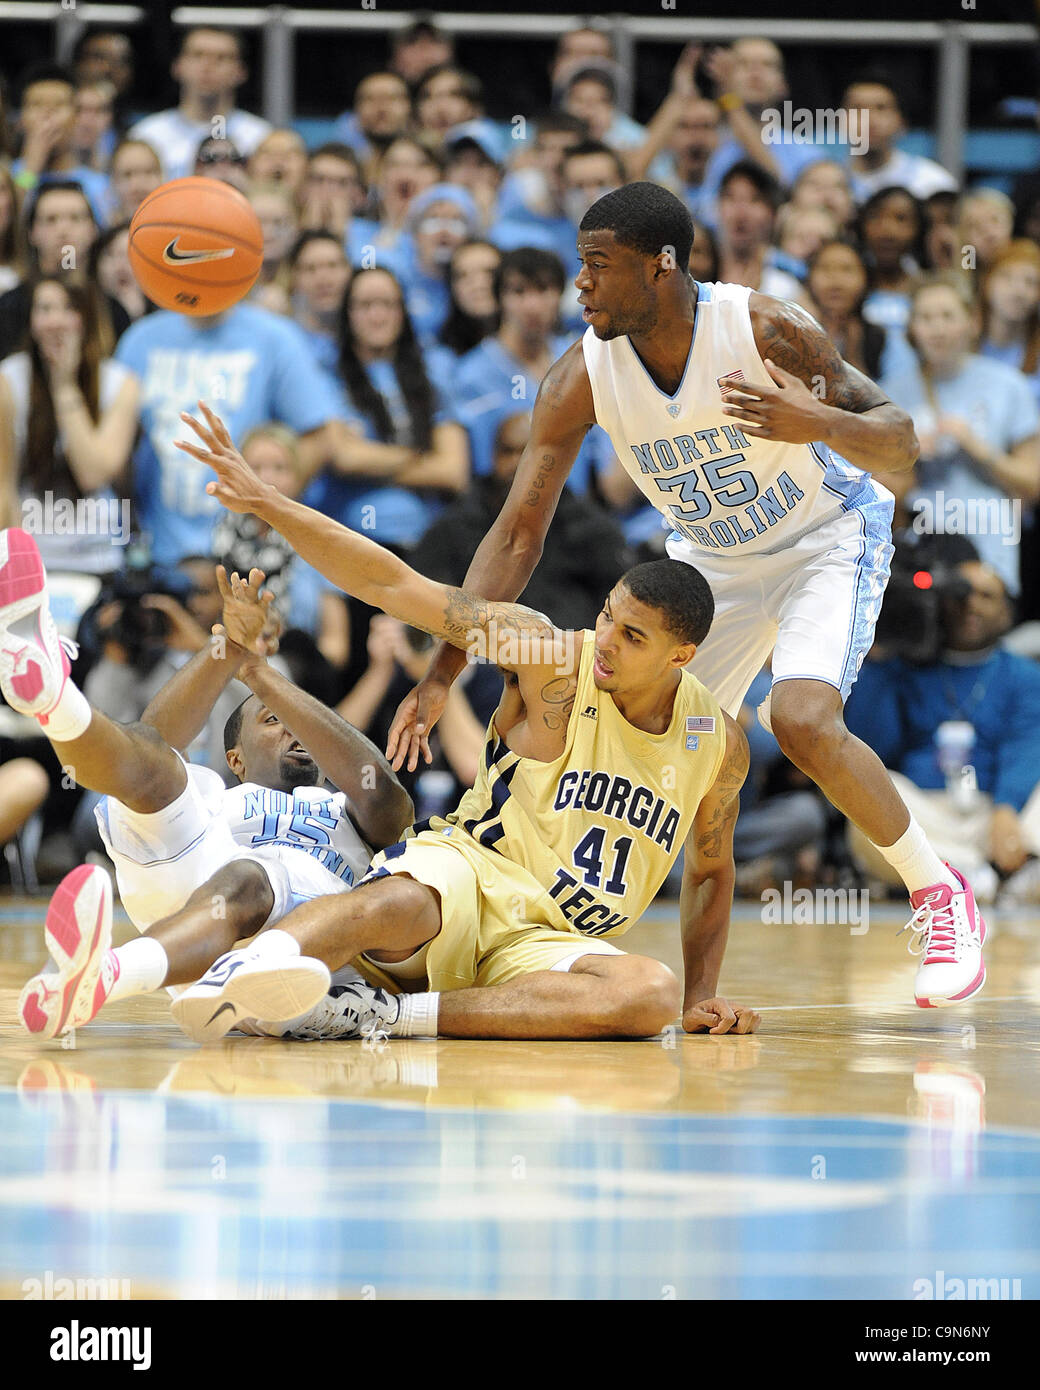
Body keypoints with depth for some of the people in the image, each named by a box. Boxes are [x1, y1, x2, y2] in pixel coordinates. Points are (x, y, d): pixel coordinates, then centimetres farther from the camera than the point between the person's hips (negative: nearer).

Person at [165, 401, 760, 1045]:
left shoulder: (720, 743, 5)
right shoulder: (555, 656, -6)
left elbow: (712, 872, 24)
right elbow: (395, 586, -10)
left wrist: (701, 999, 14)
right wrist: (269, 503, -19)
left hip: (552, 944, 3)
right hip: (466, 871, -3)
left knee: (654, 996, -33)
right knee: (399, 904, -41)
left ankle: (394, 1013, -35)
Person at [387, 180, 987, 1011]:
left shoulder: (768, 331, -29)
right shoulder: (581, 379, -19)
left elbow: (901, 443, -21)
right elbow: (518, 535, -15)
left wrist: (820, 425, -44)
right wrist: (441, 679, -21)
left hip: (827, 535, -5)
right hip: (713, 559, 5)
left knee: (804, 721, -26)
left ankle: (941, 895, -8)